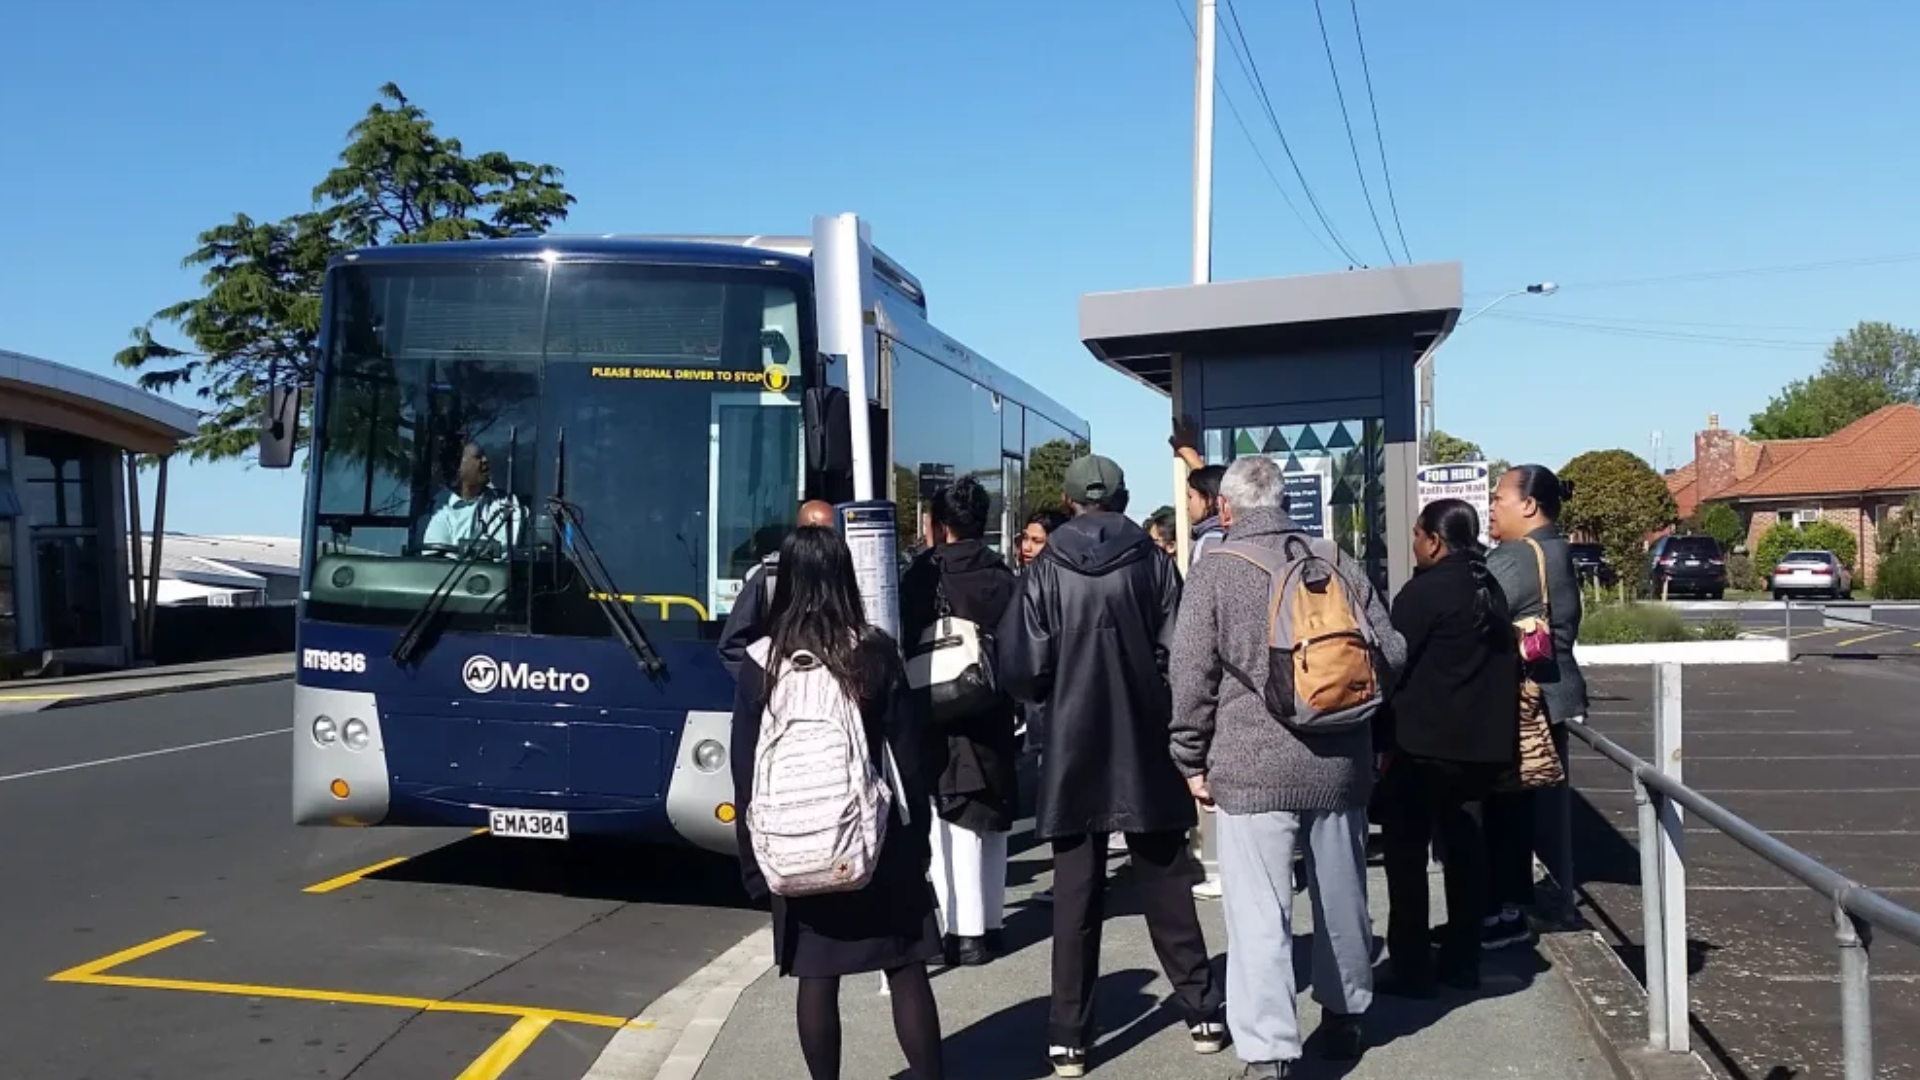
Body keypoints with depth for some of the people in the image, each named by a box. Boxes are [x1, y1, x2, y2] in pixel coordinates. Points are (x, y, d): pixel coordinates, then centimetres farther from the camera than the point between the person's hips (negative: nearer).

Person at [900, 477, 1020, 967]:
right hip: (994, 712, 5)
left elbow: (909, 642, -8)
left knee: (953, 825, -2)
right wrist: (1008, 694, 14)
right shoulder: (1004, 576, 5)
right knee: (989, 821, 14)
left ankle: (965, 932, -3)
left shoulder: (926, 574, -9)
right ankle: (990, 923, 20)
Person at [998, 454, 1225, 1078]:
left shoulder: (1045, 571, -4)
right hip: (1147, 750, 1)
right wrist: (1147, 691, 10)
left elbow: (1020, 669, -9)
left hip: (1073, 752, -1)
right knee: (1166, 887, 13)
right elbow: (1177, 653, -9)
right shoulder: (1153, 563, -3)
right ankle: (1203, 1014, 20)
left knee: (1075, 898, 7)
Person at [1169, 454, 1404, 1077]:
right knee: (1342, 896, 19)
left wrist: (1192, 758, 3)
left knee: (1260, 913, -3)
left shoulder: (1215, 569, -6)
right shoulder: (1340, 564, 5)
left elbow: (1192, 673, -7)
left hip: (1251, 766, -4)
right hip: (1340, 761, 5)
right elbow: (1391, 655, 8)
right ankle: (1343, 1015, 34)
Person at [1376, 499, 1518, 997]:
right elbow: (1508, 664, 15)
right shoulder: (1492, 590, 10)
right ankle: (1461, 961, 20)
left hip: (1423, 742, -8)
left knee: (1407, 854, 0)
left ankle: (1411, 970, 1)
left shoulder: (1425, 591, -13)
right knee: (1464, 847, 14)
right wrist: (1499, 730, 20)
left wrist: (1383, 739, -5)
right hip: (1481, 743, 8)